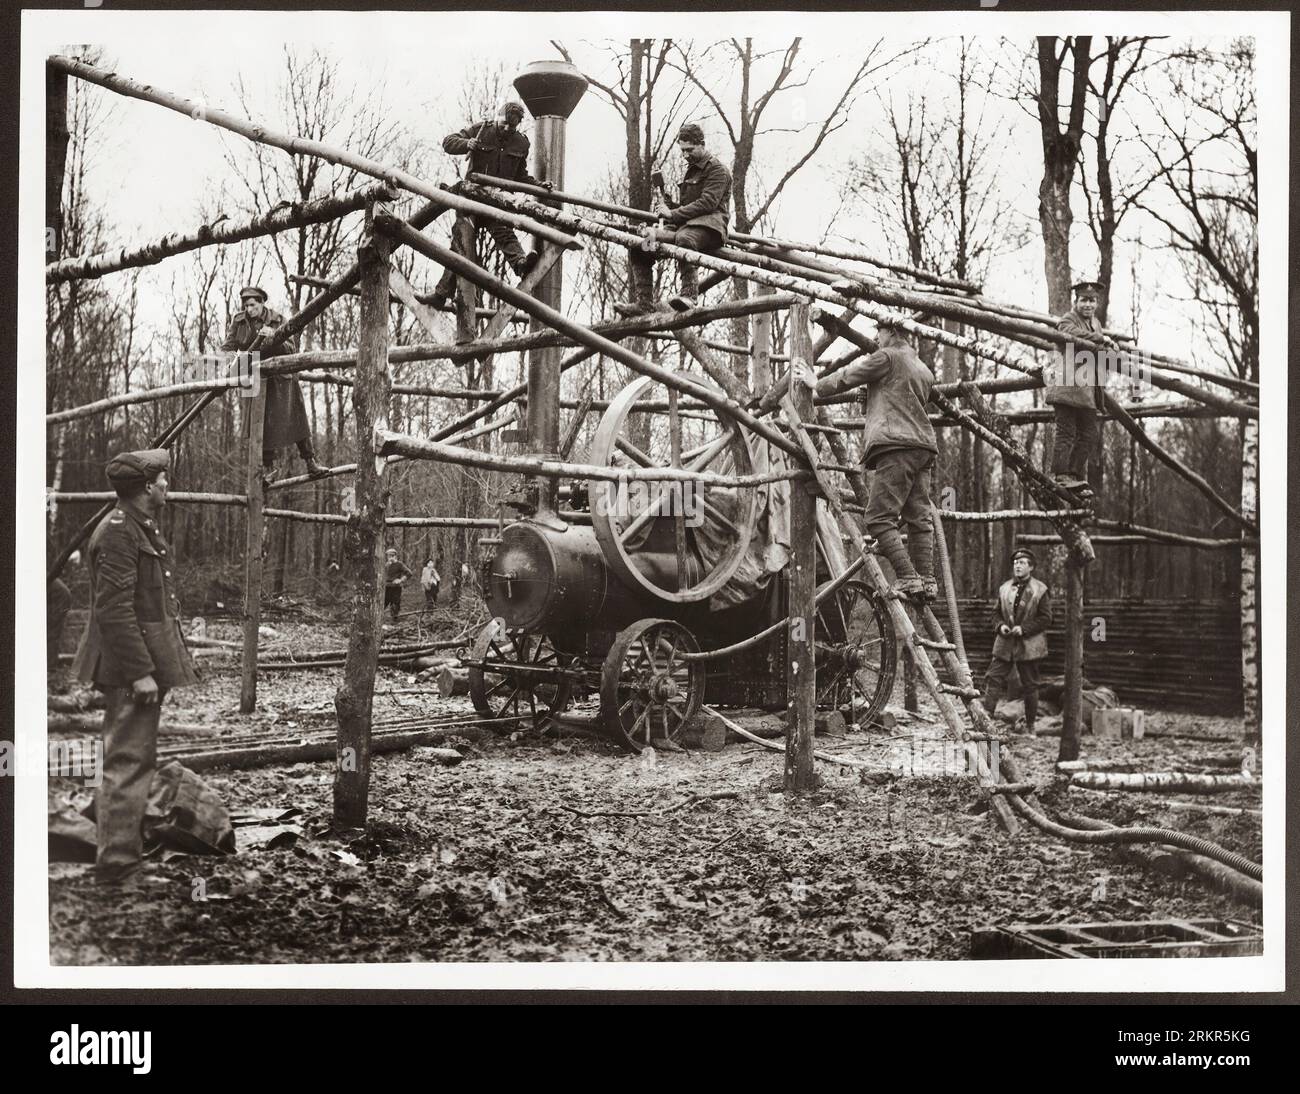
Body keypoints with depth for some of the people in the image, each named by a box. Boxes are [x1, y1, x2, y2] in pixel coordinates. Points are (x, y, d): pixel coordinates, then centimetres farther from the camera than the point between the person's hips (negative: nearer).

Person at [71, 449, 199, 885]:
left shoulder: (142, 528, 16)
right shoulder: (116, 533, -17)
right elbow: (114, 609, -23)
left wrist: (154, 665, 20)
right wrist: (140, 672, -24)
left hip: (146, 660, 11)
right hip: (130, 667, -11)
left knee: (136, 759, 18)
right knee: (128, 762, -7)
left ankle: (122, 851, 29)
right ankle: (117, 862, -2)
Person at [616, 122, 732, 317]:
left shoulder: (717, 170, 0)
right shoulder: (691, 170, 29)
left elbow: (707, 203, -14)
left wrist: (673, 214, -15)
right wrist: (667, 206, 5)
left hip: (709, 226, -8)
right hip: (685, 225, 8)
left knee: (683, 238, -44)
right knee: (638, 247, -10)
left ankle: (689, 293, -44)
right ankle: (643, 302, -16)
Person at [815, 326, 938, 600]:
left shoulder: (887, 357, 1)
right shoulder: (925, 371, 25)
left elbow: (845, 379, 4)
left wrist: (815, 386, 18)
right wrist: (872, 396, 27)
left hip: (896, 446, -9)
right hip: (923, 446, 9)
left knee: (879, 517, -10)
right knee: (919, 518, 7)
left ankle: (907, 578, -19)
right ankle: (926, 580, 2)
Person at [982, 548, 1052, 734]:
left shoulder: (1039, 590, -5)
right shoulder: (1004, 588, 8)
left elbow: (1046, 618, -6)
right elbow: (996, 612, 17)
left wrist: (1024, 628, -16)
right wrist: (1000, 626, -4)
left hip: (1028, 645, -3)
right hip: (1004, 643, 3)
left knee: (1030, 686, 6)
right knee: (993, 678, -7)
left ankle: (1030, 725, 16)